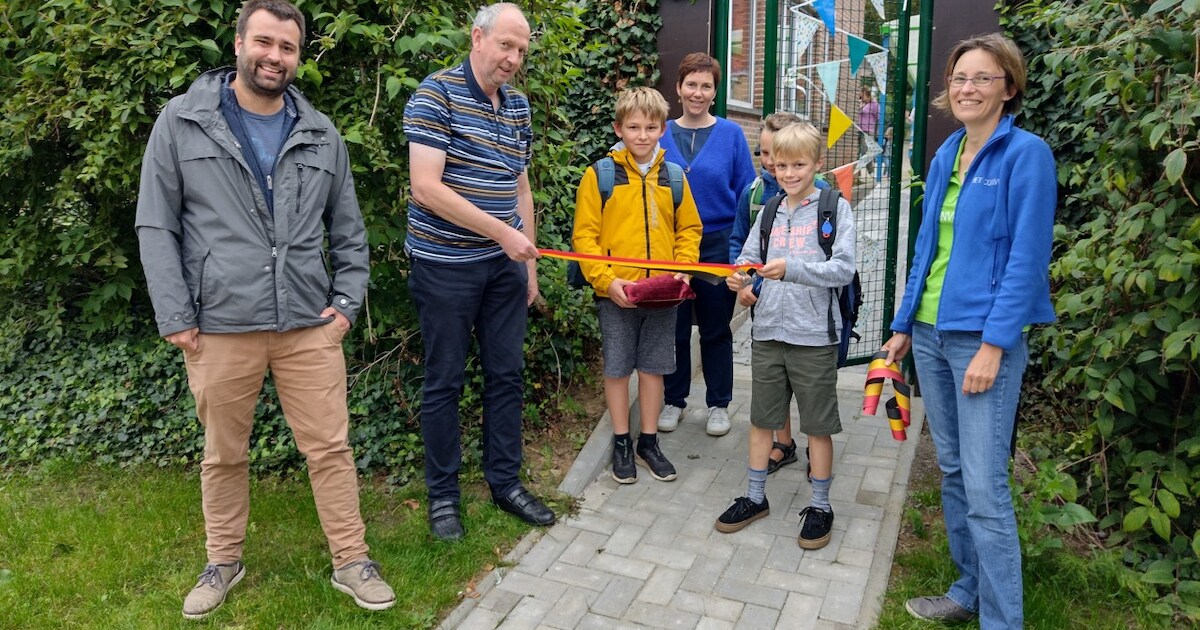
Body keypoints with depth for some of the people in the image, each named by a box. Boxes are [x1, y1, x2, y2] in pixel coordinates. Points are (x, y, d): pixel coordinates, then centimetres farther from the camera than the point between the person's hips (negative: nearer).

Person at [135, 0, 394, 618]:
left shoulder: (321, 135, 8)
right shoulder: (182, 122, 0)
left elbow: (348, 230, 13)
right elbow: (156, 226, -1)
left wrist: (348, 301, 4)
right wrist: (175, 317, -6)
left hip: (309, 325, 2)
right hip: (219, 327, -1)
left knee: (330, 447, 5)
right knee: (223, 453, 14)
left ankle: (352, 563, 20)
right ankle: (223, 562, 34)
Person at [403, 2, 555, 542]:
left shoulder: (518, 105, 10)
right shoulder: (436, 94, -11)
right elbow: (426, 188, -19)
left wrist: (529, 260, 14)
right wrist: (503, 232, -19)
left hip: (505, 264, 6)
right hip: (446, 265, -6)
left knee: (507, 374, 11)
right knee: (444, 381, 6)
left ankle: (505, 481, 27)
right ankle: (442, 494, 21)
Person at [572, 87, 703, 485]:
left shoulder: (672, 176, 6)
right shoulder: (599, 175, -5)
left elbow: (689, 229, 10)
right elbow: (584, 235, -7)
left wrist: (683, 270, -6)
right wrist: (607, 280, -17)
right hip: (616, 294, -3)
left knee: (654, 367, 13)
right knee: (617, 369, 8)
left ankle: (649, 442, 28)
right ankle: (621, 443, 25)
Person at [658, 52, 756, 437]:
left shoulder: (731, 134, -2)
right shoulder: (662, 135, 1)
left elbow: (746, 195, 0)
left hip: (717, 245, -1)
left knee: (715, 329, 11)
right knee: (673, 327, 11)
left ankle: (719, 404, 26)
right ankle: (673, 400, 28)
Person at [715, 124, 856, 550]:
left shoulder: (835, 207, -4)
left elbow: (844, 269, -13)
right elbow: (749, 255, 10)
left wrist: (792, 269, -26)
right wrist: (739, 276, -13)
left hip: (814, 335, -4)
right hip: (768, 330, 5)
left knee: (818, 426, 7)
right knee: (761, 419, 13)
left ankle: (820, 506, 23)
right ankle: (755, 498, 29)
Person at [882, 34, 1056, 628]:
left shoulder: (1026, 154, -8)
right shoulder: (944, 157, 12)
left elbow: (1027, 258, -13)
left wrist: (993, 345, -18)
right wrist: (903, 326, 15)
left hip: (983, 338, -7)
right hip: (931, 332, 7)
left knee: (985, 487, -6)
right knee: (951, 469, 14)